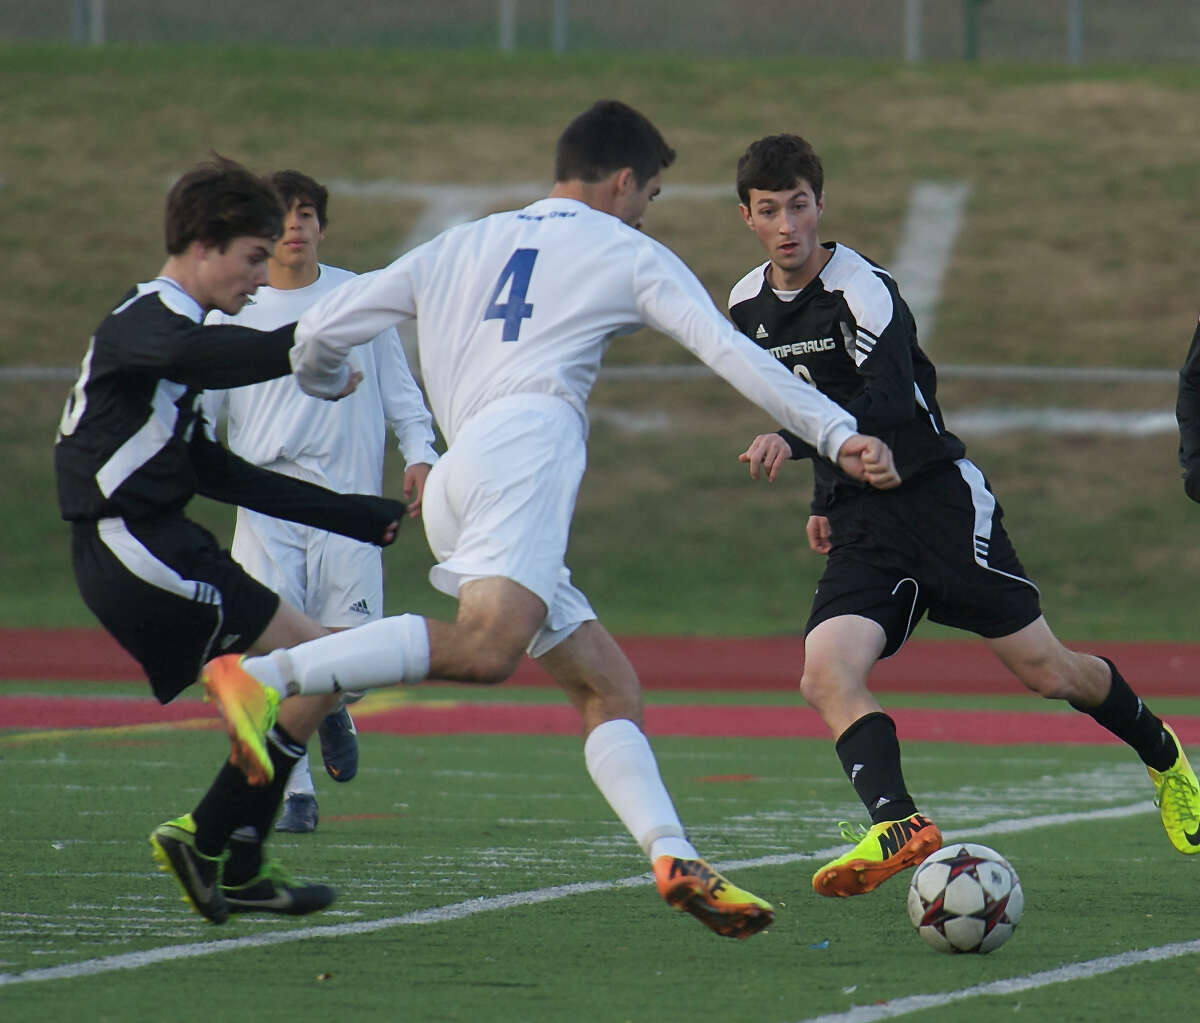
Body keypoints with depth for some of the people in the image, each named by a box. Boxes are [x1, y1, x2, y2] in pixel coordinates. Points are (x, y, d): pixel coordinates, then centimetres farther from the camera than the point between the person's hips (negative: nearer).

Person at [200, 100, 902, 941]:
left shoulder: (460, 248, 31)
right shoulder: (627, 254, 17)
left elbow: (322, 330, 29)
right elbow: (731, 353, 8)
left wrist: (323, 379, 52)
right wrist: (838, 434, 6)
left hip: (454, 491, 8)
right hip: (528, 441, -8)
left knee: (611, 689, 5)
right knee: (485, 649, -31)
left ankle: (675, 859, -16)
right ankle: (262, 675, -42)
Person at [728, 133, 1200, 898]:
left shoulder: (862, 288, -16)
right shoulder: (747, 307, 8)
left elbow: (889, 402, -31)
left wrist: (796, 440, -45)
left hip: (938, 498, -6)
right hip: (860, 528, 6)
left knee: (1046, 672, 2)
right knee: (827, 675, -21)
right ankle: (898, 828, -34)